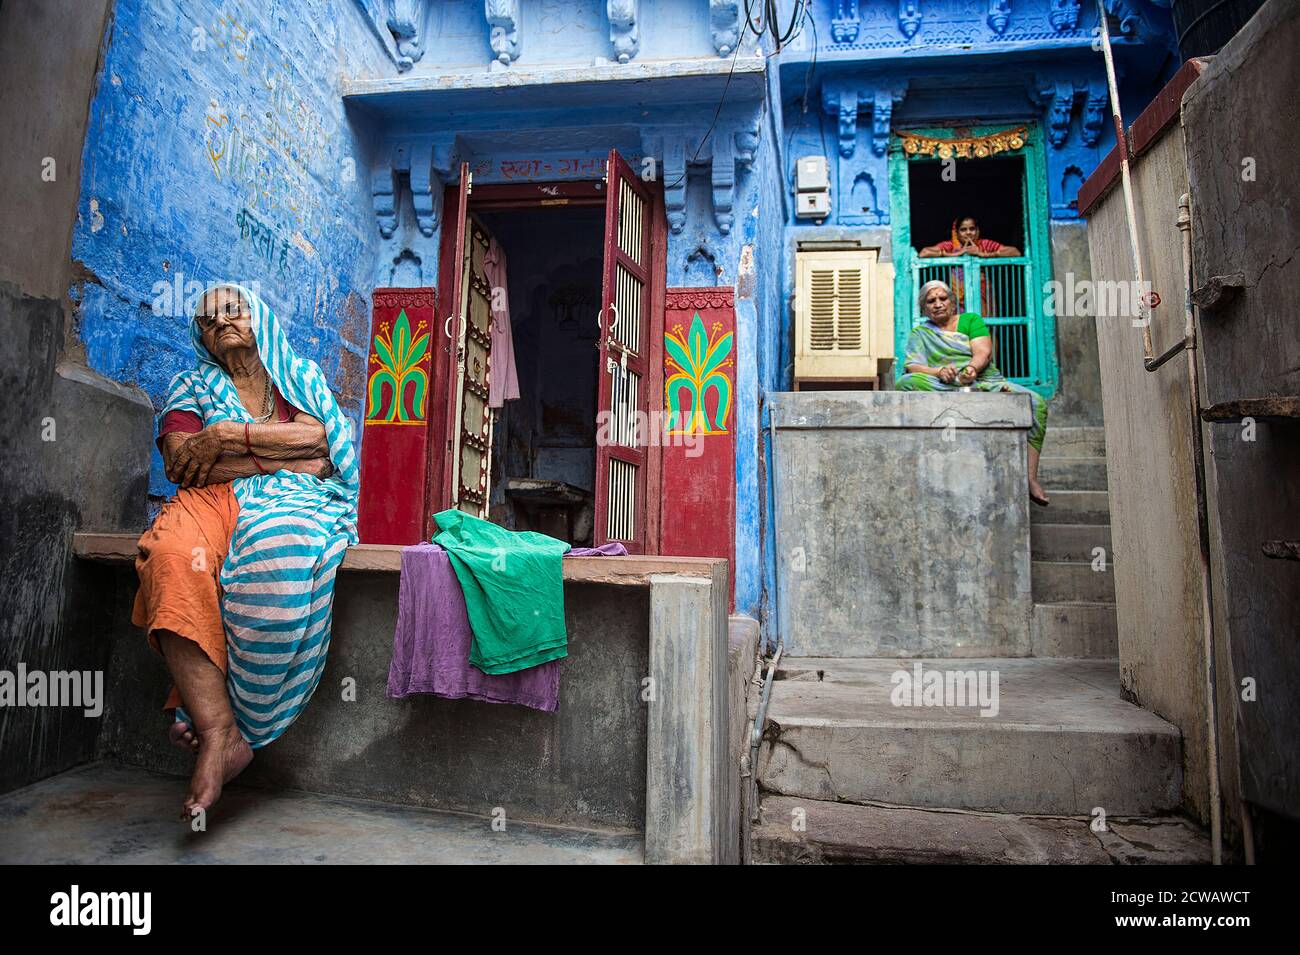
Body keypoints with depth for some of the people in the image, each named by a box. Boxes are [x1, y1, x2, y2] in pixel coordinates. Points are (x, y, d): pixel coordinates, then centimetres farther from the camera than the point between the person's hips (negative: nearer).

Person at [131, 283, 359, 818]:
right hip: (213, 500, 2)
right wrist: (281, 456, -4)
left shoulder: (298, 376, 20)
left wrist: (225, 436, -6)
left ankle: (211, 720, -25)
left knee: (278, 554, -39)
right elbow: (180, 465, 2)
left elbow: (314, 437, -1)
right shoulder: (193, 387, 20)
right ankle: (221, 735, -35)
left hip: (289, 498, -1)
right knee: (174, 557, -35)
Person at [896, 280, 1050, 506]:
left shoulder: (971, 319, 18)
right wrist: (939, 371, -22)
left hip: (986, 382, 1)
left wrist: (972, 368, -24)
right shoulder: (920, 334, 18)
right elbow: (912, 367, 0)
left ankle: (1030, 478, -29)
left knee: (1036, 403, -24)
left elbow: (984, 352, 1)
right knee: (906, 383, -32)